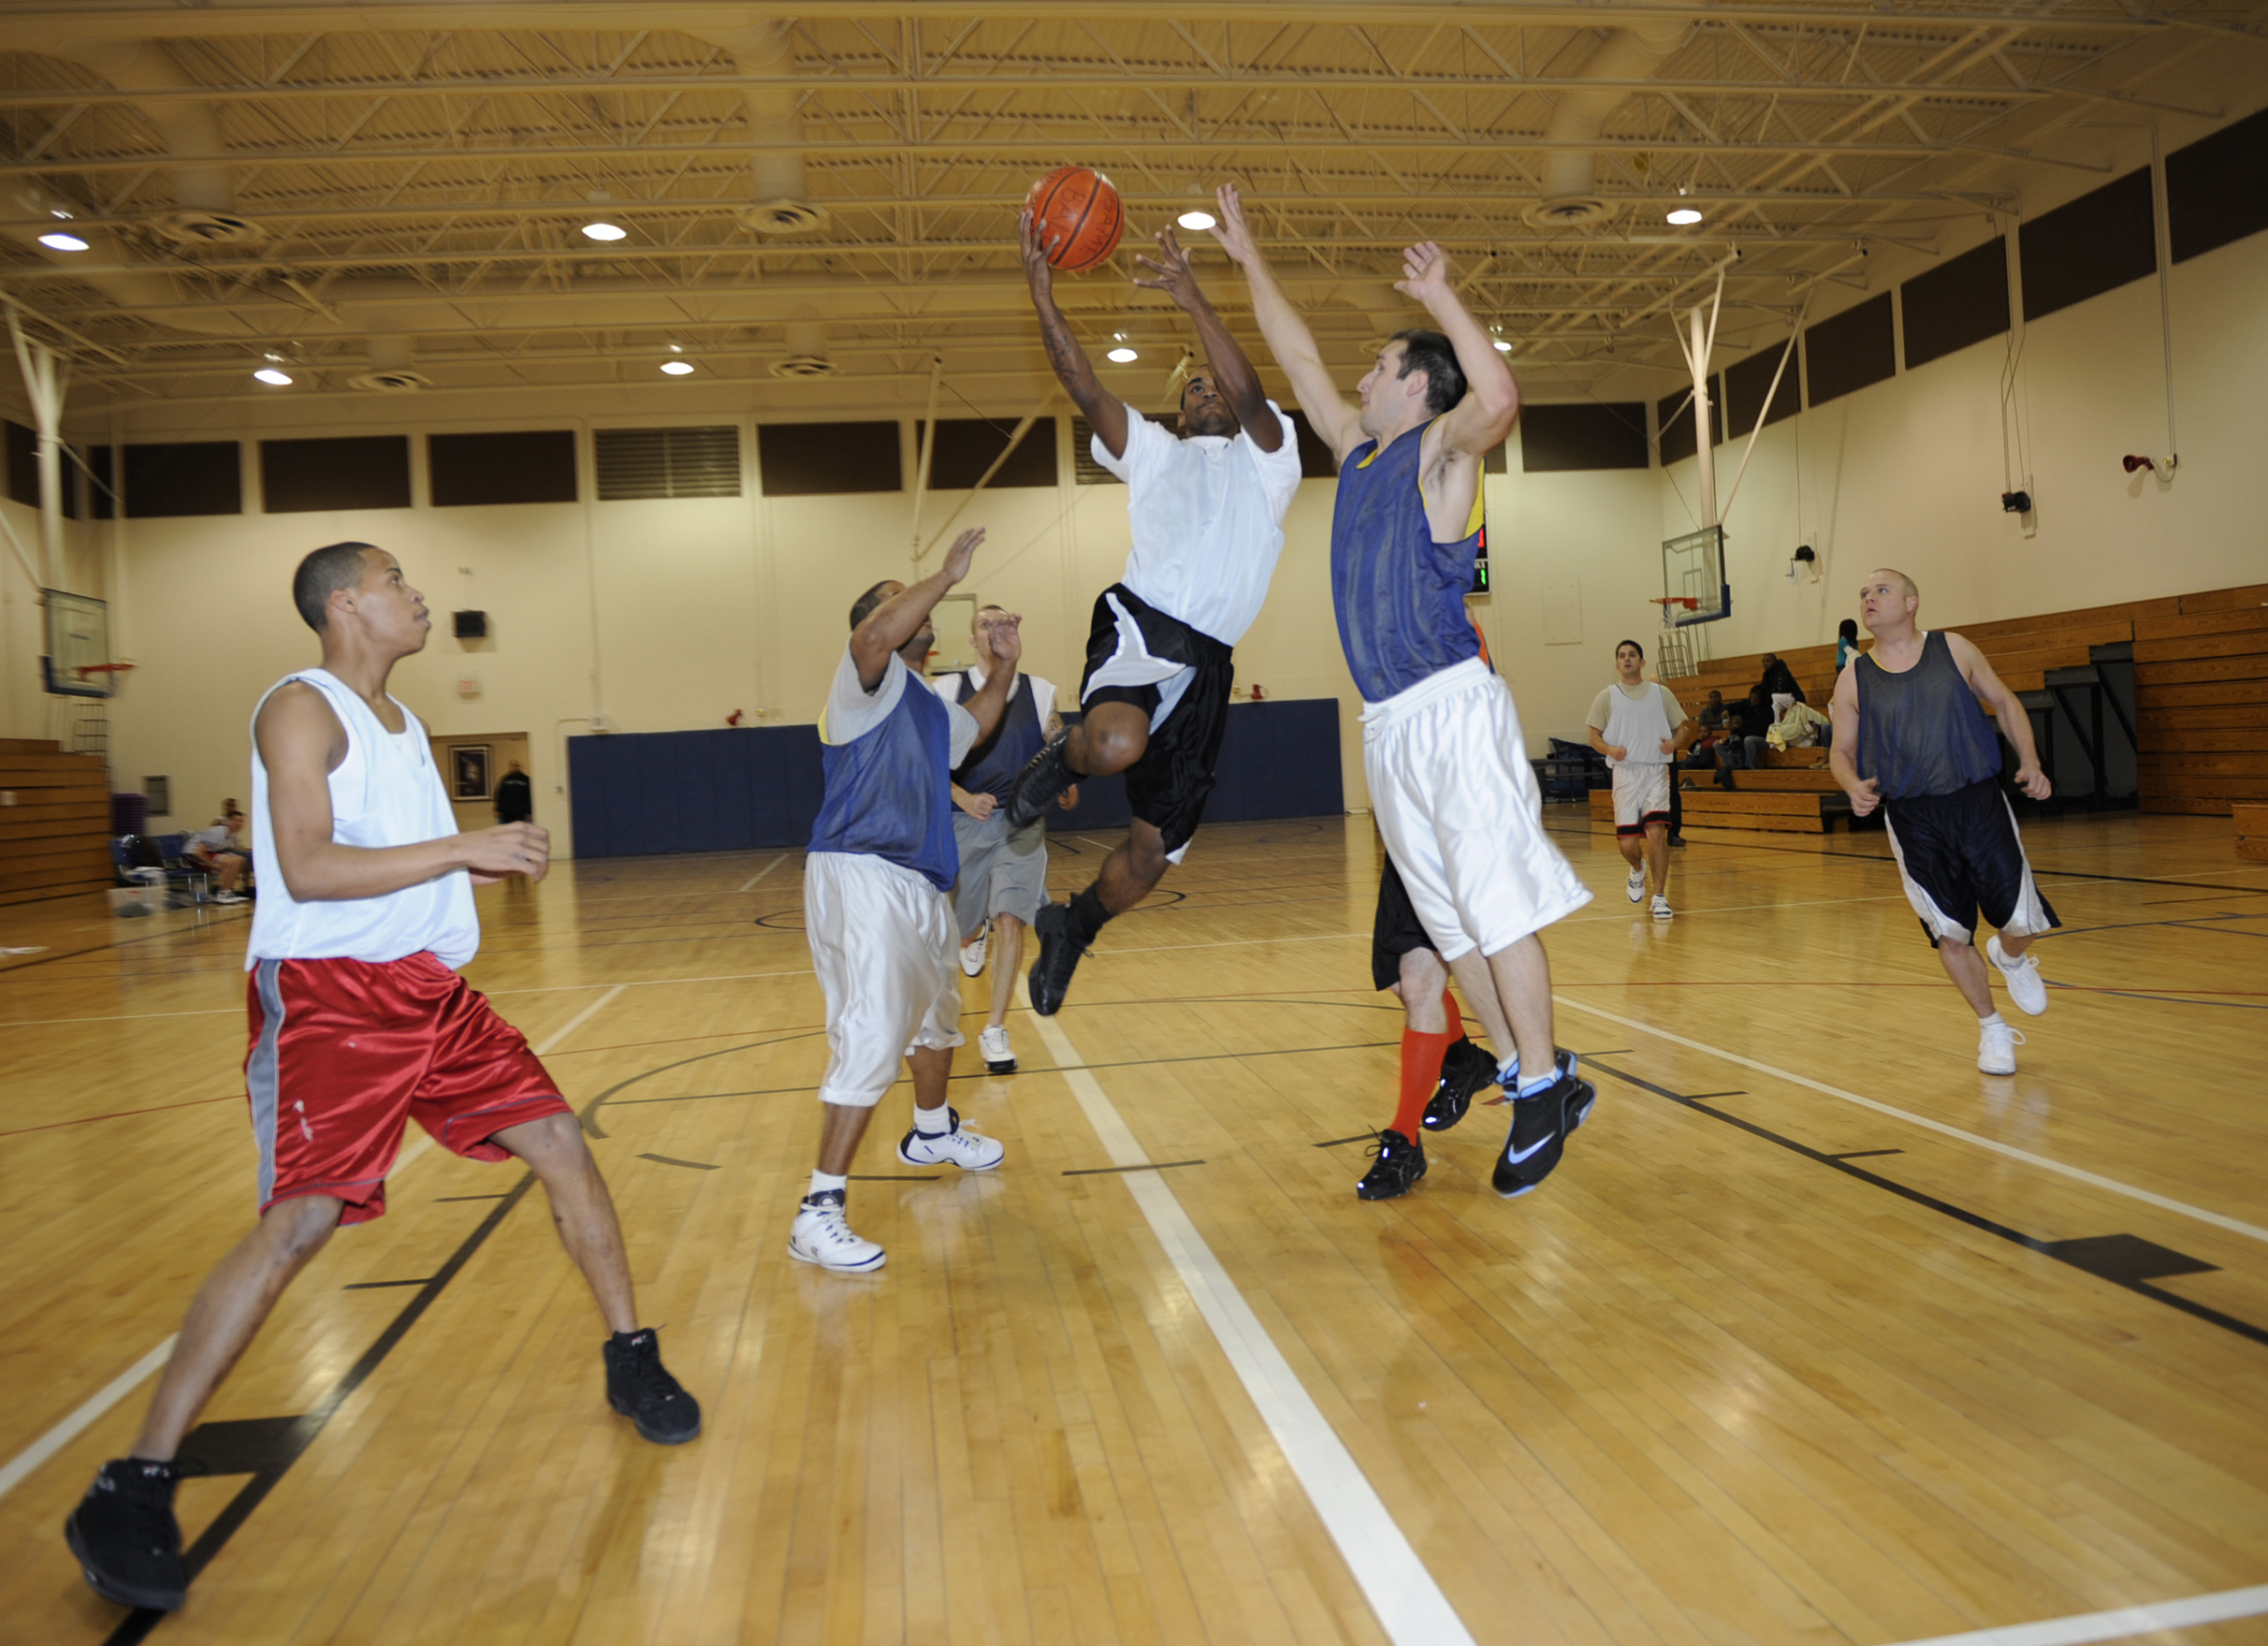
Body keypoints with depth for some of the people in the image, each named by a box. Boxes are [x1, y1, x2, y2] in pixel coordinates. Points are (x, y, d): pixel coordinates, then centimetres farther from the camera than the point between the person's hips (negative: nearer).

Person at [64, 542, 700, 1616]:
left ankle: (631, 1358, 18)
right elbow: (308, 869, -21)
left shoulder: (400, 721, 18)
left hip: (428, 989, 8)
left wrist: (493, 863, 9)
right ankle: (131, 1492, -6)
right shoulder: (303, 708, -9)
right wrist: (464, 850, -20)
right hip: (325, 993, -8)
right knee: (303, 1218, -17)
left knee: (558, 1139, 3)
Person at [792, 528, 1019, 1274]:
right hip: (861, 878, -10)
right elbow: (877, 634, -32)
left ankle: (932, 1133, 52)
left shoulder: (928, 705, 18)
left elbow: (973, 727, 38)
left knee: (936, 1014, 28)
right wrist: (947, 574, -23)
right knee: (870, 1039, -17)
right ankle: (819, 1212, -13)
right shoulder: (868, 677, -8)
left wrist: (1002, 667, 25)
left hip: (920, 882, 10)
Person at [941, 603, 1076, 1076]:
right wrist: (965, 798, -23)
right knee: (962, 927, 12)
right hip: (965, 823, 0)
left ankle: (995, 1032, -1)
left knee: (1010, 921, -13)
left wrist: (1065, 786, -15)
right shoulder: (948, 690, -5)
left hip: (1022, 823, 0)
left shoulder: (1041, 692, 1)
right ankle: (977, 933, 52)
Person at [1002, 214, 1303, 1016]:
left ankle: (1073, 927, 32)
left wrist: (1196, 304, -17)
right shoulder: (1154, 451, 21)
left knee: (1157, 847, 5)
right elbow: (1083, 385, 7)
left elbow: (1249, 393, -6)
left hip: (1207, 660, 1)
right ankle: (1058, 762, -1)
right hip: (1140, 626, -1)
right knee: (1118, 744, -37)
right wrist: (1042, 293, -5)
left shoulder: (1266, 455, 16)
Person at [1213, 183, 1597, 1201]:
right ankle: (1529, 1076, 17)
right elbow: (1299, 361, 27)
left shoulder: (1442, 451, -3)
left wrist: (1444, 301, -20)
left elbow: (1498, 400, -26)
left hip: (1450, 708, -8)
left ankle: (1542, 1092, -1)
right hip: (1388, 724, 8)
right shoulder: (1357, 453, 19)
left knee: (1497, 903, -8)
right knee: (1447, 919, 9)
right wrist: (1249, 261, 28)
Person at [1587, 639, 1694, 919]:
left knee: (1656, 831, -17)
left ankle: (1659, 897, -8)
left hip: (1656, 771, 0)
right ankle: (1638, 870, 33)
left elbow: (1683, 728, 14)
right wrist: (1610, 749, -13)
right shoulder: (1607, 696, 7)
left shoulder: (1660, 692, 9)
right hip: (1625, 773, 0)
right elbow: (1595, 736, 8)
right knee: (1626, 841, -3)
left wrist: (1675, 742, -9)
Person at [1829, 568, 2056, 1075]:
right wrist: (1854, 786, -13)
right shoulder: (1854, 678, 1)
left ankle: (2009, 957, 36)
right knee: (1949, 934, 0)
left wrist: (2030, 762, -1)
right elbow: (1841, 751, 9)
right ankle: (1992, 1028, 22)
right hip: (1912, 819, 0)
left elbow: (2004, 702, 12)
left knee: (2022, 922, -2)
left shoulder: (1953, 649, 1)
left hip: (1979, 802, 0)